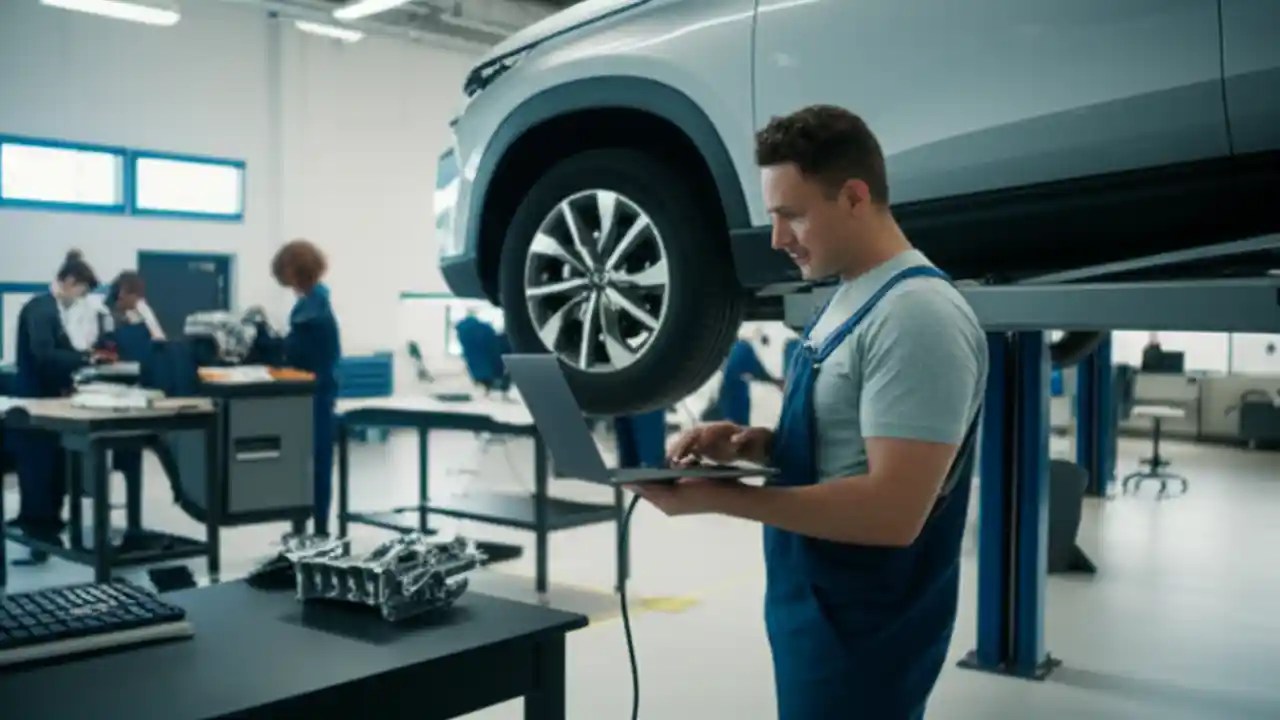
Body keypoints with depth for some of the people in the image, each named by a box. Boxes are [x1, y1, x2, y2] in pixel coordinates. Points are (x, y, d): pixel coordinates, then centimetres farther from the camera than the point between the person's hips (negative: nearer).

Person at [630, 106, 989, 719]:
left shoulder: (917, 317, -22)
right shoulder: (845, 303, 8)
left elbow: (893, 511, -28)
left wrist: (717, 497, -25)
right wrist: (752, 444, -2)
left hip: (865, 631, -9)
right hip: (815, 611, 9)